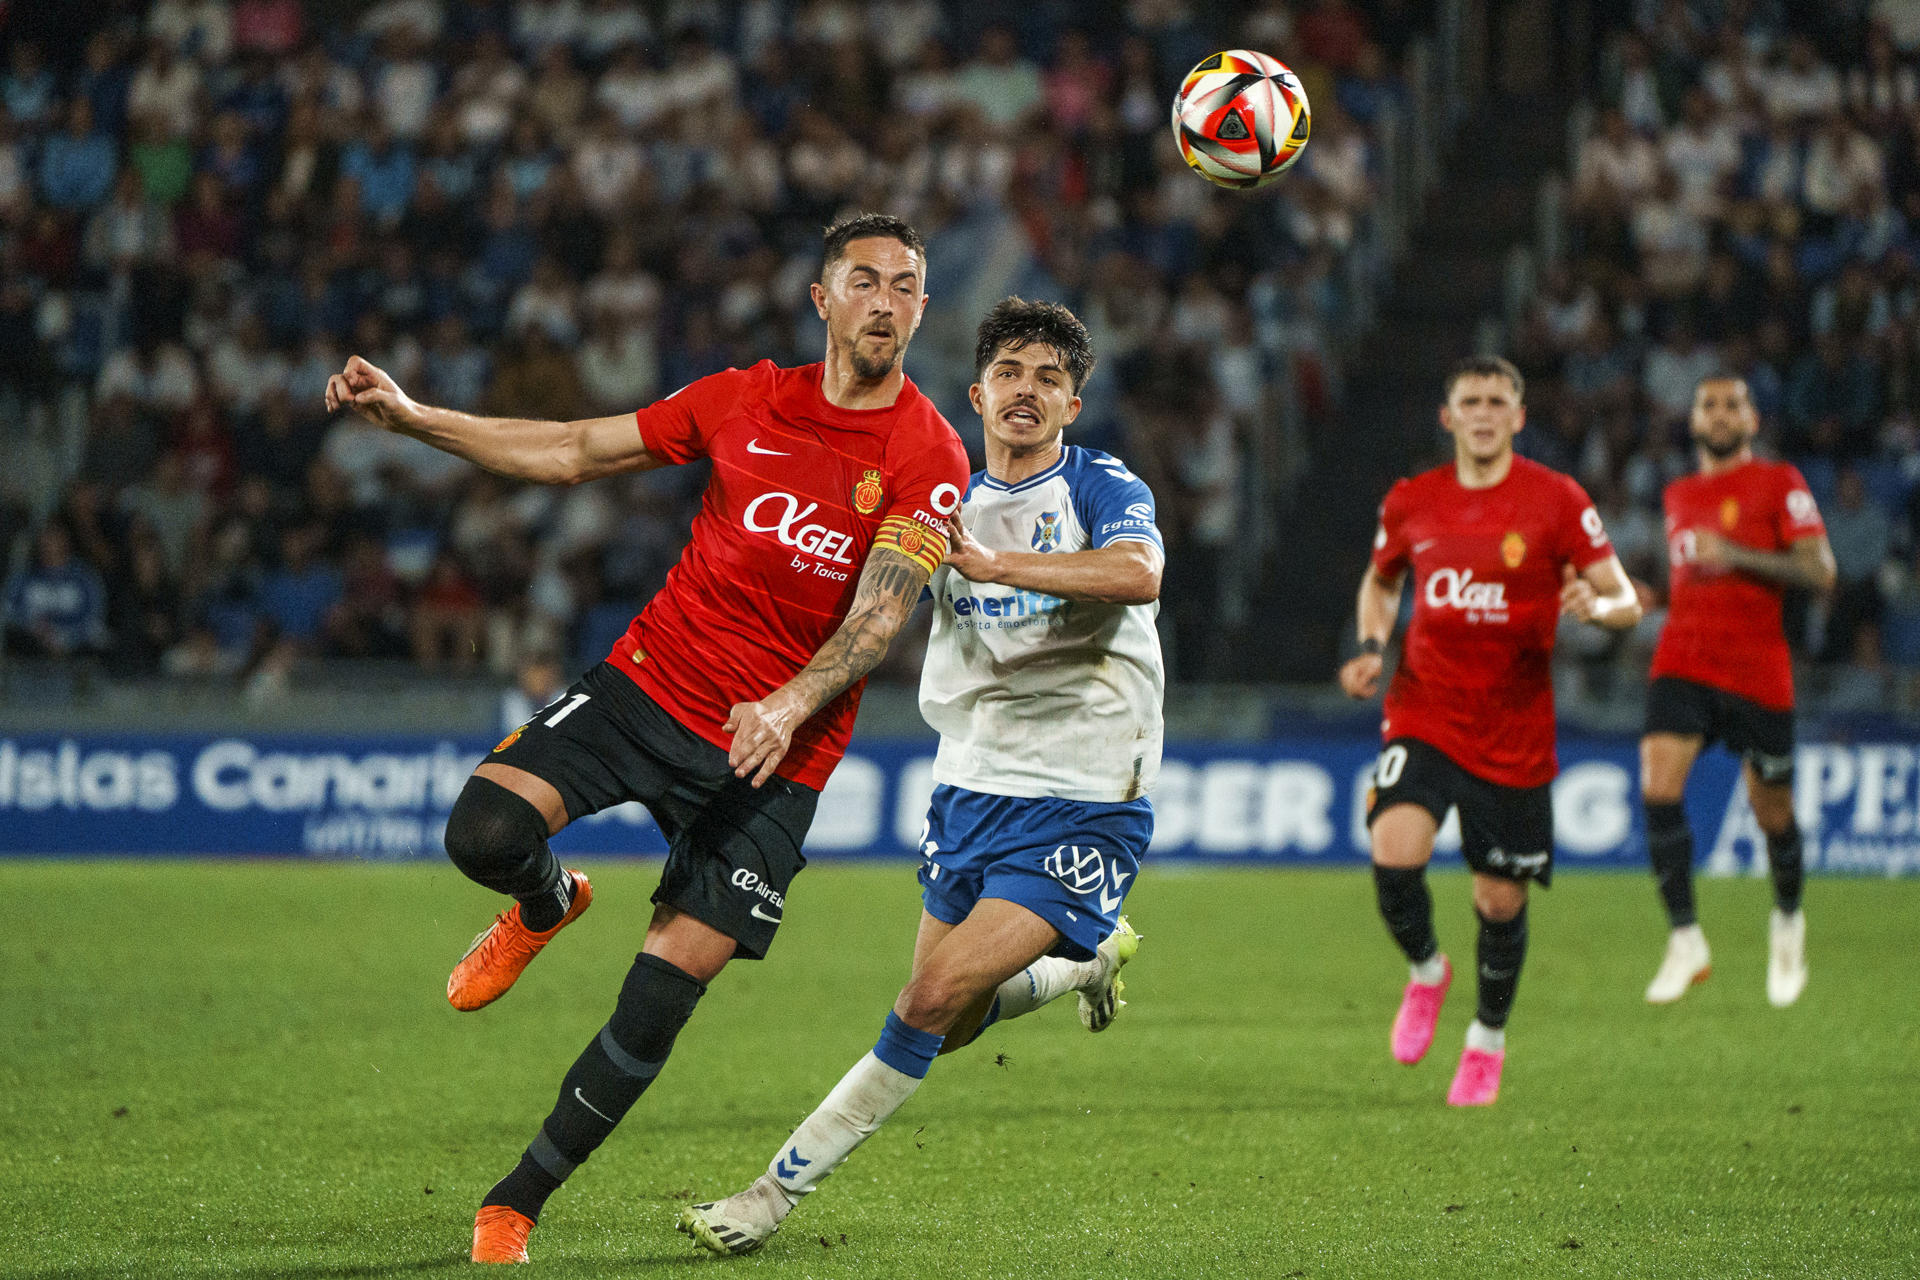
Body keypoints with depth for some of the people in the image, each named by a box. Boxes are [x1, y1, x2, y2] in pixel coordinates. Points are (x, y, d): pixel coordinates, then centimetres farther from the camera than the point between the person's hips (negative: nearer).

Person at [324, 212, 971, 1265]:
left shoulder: (929, 460, -6)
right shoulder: (746, 401, 4)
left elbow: (879, 616, -16)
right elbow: (577, 452, 11)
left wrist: (789, 707, -35)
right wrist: (411, 416, 5)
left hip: (774, 752, -2)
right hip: (651, 681, 2)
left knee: (662, 995, -8)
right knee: (483, 831, -21)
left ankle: (514, 1206, 8)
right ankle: (546, 904, 18)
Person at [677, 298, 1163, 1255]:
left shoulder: (1103, 488, -7)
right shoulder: (949, 502, 11)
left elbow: (1136, 573, -29)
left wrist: (994, 563, -36)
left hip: (1084, 808, -7)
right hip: (972, 786, 7)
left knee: (936, 996, -18)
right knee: (951, 1027, 13)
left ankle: (780, 1190, -10)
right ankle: (1090, 958, 42)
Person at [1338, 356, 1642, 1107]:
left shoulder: (1556, 501, -6)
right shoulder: (1410, 503, 3)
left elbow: (1626, 603, -6)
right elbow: (1380, 582, 22)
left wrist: (1596, 605, -29)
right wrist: (1372, 647, 3)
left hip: (1515, 732, -1)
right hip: (1422, 716, 1)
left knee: (1501, 901, 4)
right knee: (1395, 853, -23)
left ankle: (1488, 1038, 31)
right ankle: (1425, 972, 9)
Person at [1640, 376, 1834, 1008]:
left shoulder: (1779, 483, 0)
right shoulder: (1679, 495, 17)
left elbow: (1820, 571, -10)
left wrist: (1736, 556, -19)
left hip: (1758, 671, -3)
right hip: (1682, 665, 4)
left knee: (1772, 813, 5)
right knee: (1659, 790, -18)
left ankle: (1788, 922, 35)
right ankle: (1685, 940, -12)